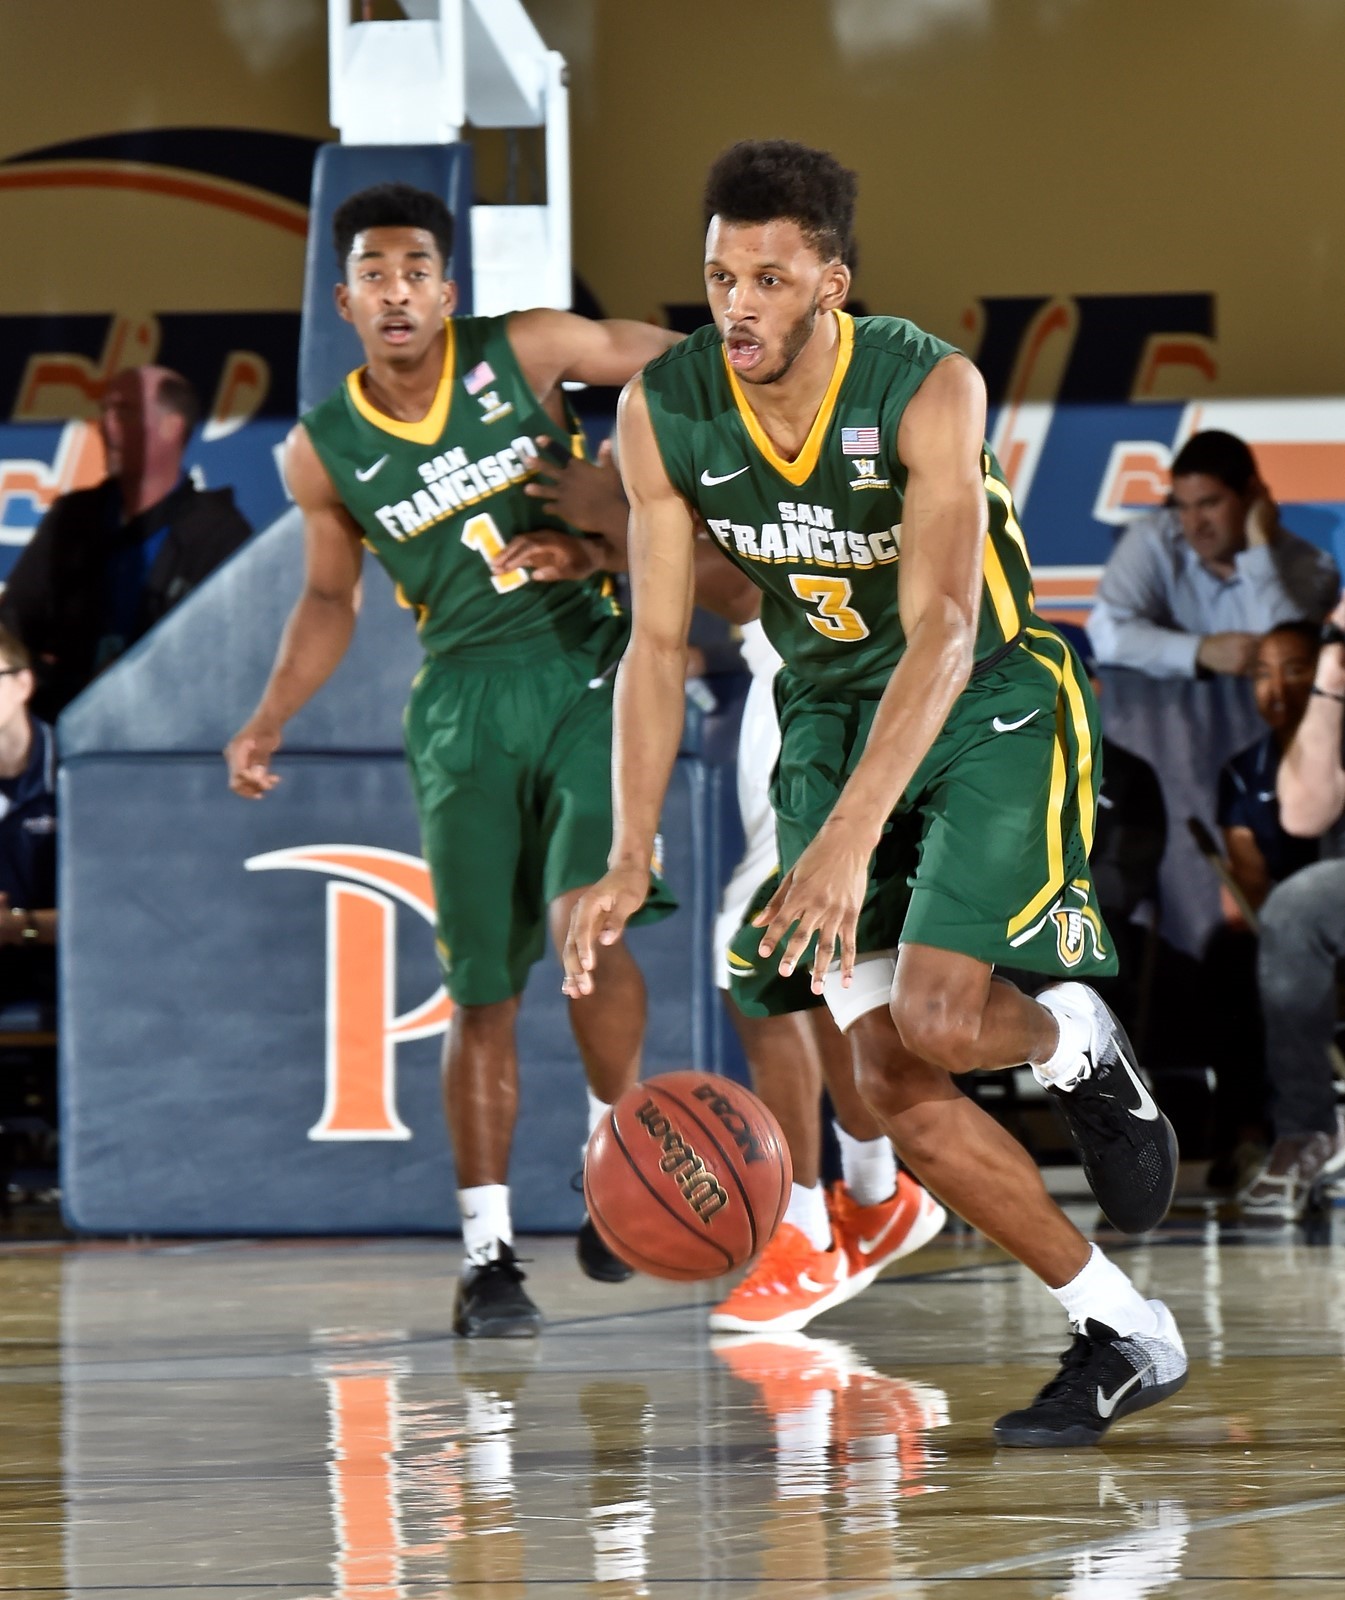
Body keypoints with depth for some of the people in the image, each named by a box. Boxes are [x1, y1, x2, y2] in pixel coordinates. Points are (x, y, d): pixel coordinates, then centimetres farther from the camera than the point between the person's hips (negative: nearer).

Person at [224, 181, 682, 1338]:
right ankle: (488, 1252, 10)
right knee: (483, 991, 1)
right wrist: (271, 722, 5)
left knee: (588, 923, -21)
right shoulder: (324, 451, 1)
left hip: (586, 667, -2)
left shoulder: (524, 354, -5)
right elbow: (330, 599, 16)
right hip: (464, 703, 2)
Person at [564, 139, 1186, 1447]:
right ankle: (1122, 1335, 8)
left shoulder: (929, 390, -26)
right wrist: (631, 860, -18)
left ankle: (1075, 1044, 13)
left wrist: (852, 834, -46)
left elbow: (941, 632, -35)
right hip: (830, 714, 5)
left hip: (990, 702, -5)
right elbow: (657, 644, -7)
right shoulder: (664, 412, -13)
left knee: (935, 1018, -24)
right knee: (889, 1082, -5)